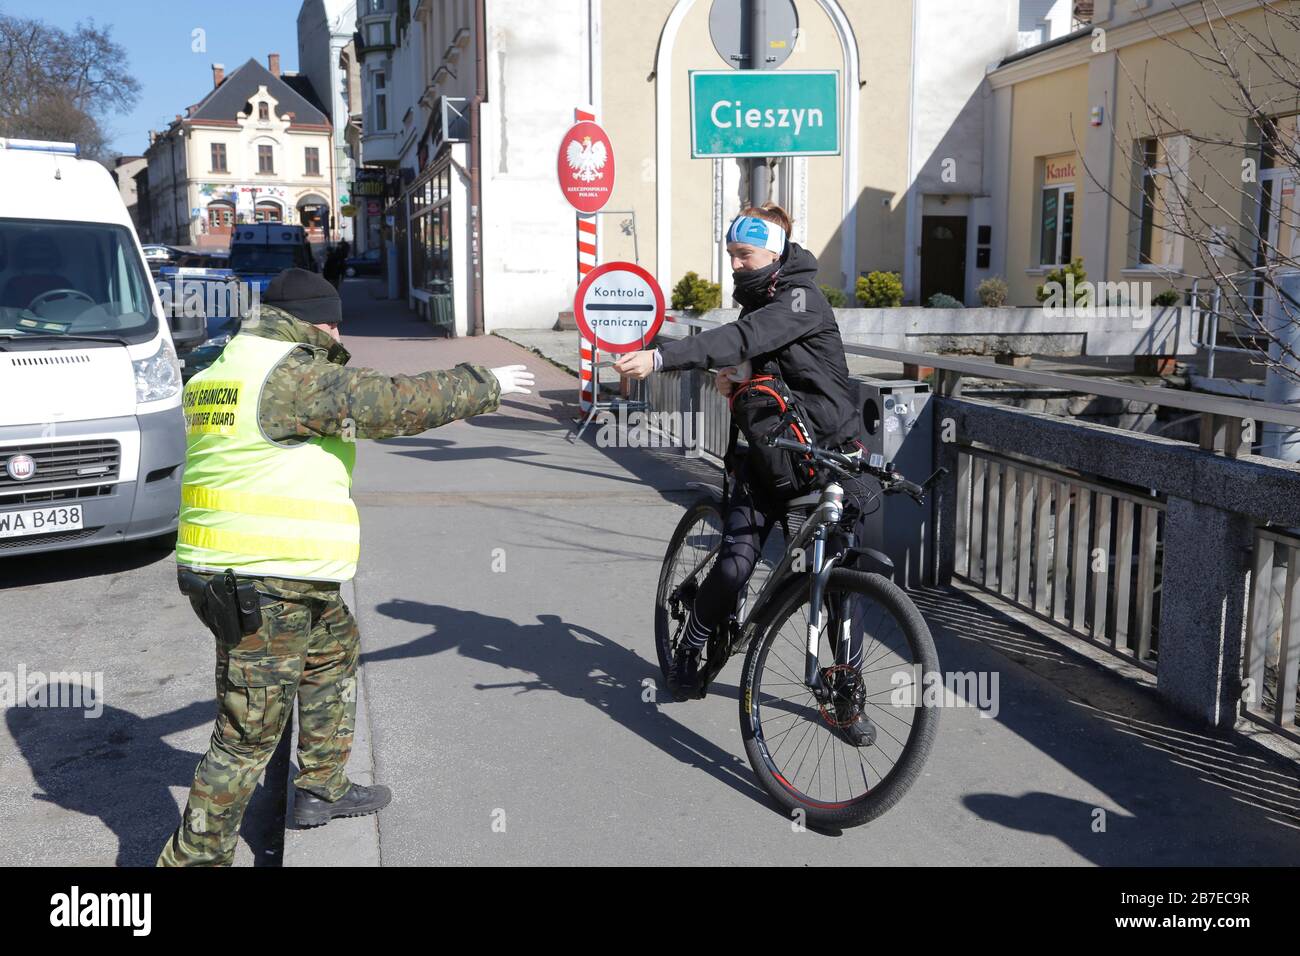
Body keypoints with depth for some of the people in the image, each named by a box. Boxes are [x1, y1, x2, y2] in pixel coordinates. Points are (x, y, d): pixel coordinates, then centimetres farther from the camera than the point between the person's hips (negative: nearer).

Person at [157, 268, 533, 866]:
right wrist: (485, 386, -3)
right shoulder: (296, 377, -17)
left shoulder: (220, 374, 13)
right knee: (250, 732, -1)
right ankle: (195, 856, 10)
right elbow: (398, 403, -15)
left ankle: (321, 788, 38)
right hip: (267, 586, -10)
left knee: (335, 648, 28)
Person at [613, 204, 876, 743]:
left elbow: (743, 338, -33)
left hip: (828, 456, -5)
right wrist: (732, 372, 0)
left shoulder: (802, 301, -15)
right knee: (734, 566, -10)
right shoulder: (755, 300, 11)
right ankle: (691, 648, 14)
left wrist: (659, 358, -43)